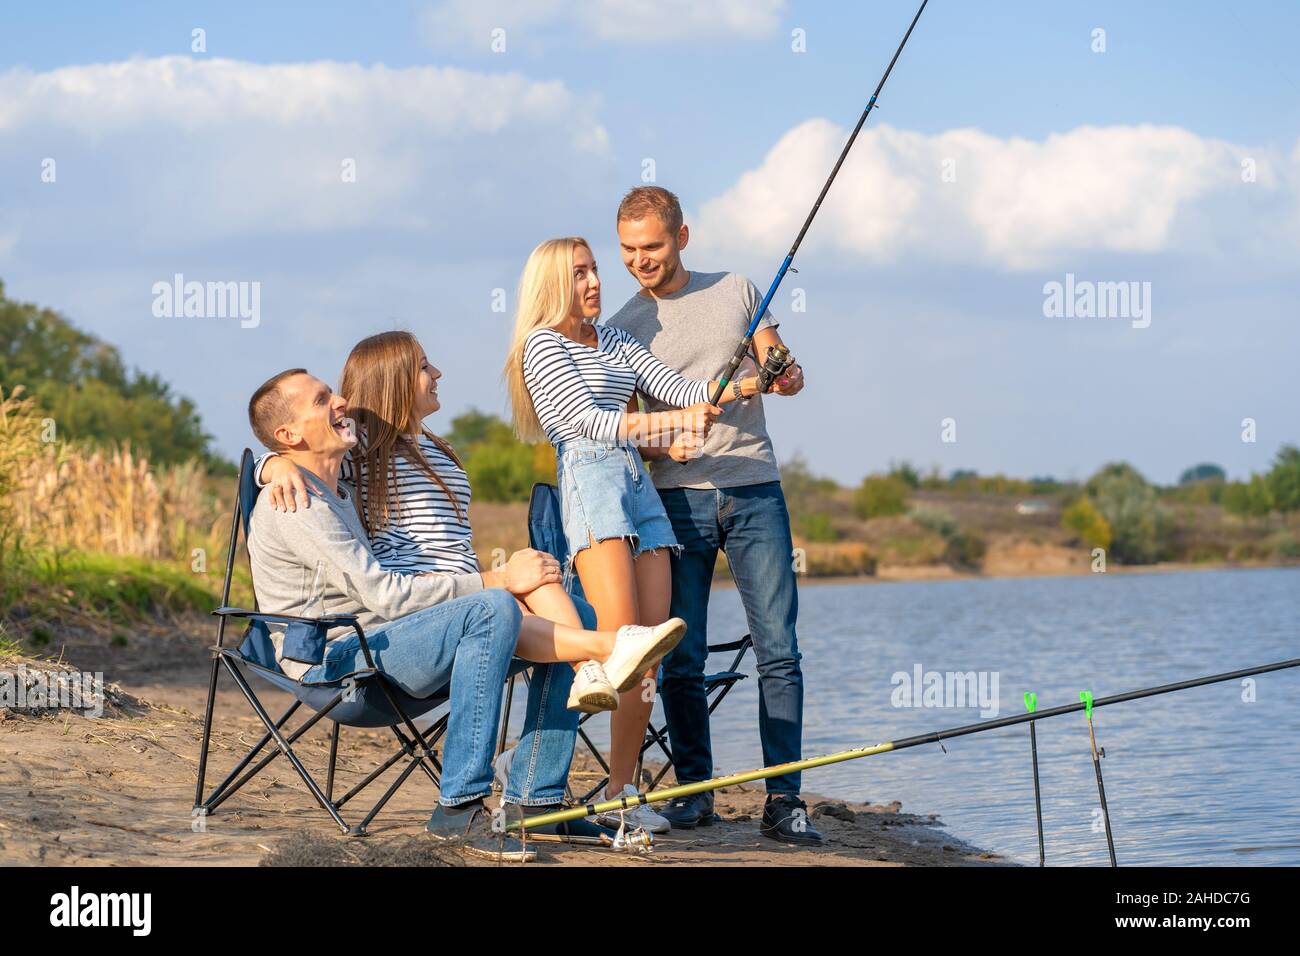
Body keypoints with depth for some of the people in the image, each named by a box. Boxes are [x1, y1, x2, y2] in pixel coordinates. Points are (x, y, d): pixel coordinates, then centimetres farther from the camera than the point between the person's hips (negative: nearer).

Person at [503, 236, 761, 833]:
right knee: (620, 637, -21)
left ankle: (622, 792, -2)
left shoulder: (614, 342, 24)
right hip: (589, 481, -7)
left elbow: (676, 389, 17)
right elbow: (587, 421, -8)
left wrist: (729, 389, -1)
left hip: (638, 483, 7)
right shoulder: (542, 344, 2)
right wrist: (672, 422, -14)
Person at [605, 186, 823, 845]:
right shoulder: (622, 329, 9)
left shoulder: (737, 292, 13)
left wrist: (785, 375, -10)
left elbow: (783, 372, 14)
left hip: (755, 491, 0)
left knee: (779, 649, -7)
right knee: (682, 660, -3)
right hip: (678, 499, 0)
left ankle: (783, 801, -7)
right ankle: (694, 791, 9)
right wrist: (661, 446, -13)